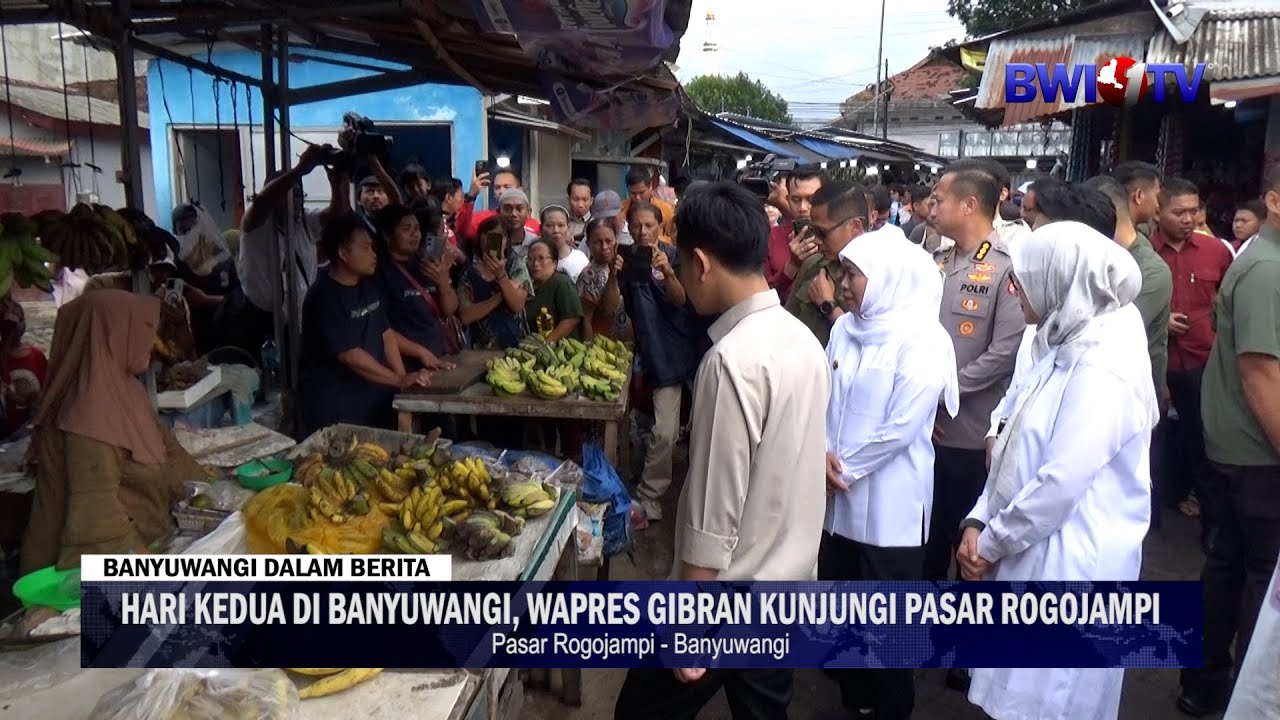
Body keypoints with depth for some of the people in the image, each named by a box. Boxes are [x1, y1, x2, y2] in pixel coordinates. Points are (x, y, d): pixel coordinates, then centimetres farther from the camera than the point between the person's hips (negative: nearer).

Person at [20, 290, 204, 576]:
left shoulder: (123, 386, 2)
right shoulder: (92, 411, -23)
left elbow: (165, 448, 13)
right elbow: (97, 508, -24)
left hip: (140, 537, 8)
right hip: (109, 556, -8)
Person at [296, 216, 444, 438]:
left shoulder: (369, 287, 8)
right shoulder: (324, 298, -19)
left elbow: (386, 333, 10)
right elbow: (350, 355, -23)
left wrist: (408, 369, -5)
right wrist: (400, 381, -22)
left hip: (372, 399, 8)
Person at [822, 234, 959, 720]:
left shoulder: (922, 340, -14)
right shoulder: (846, 328, 5)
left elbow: (902, 427, -18)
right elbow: (824, 399, 6)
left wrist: (845, 466, -11)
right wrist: (823, 454, -9)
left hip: (889, 503, -6)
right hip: (838, 495, 6)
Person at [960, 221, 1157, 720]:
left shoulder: (1103, 367, -20)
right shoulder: (1064, 348, 11)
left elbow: (1061, 482, -24)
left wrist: (991, 542, -12)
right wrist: (979, 522, 1)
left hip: (1071, 562, -9)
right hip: (1028, 552, 9)